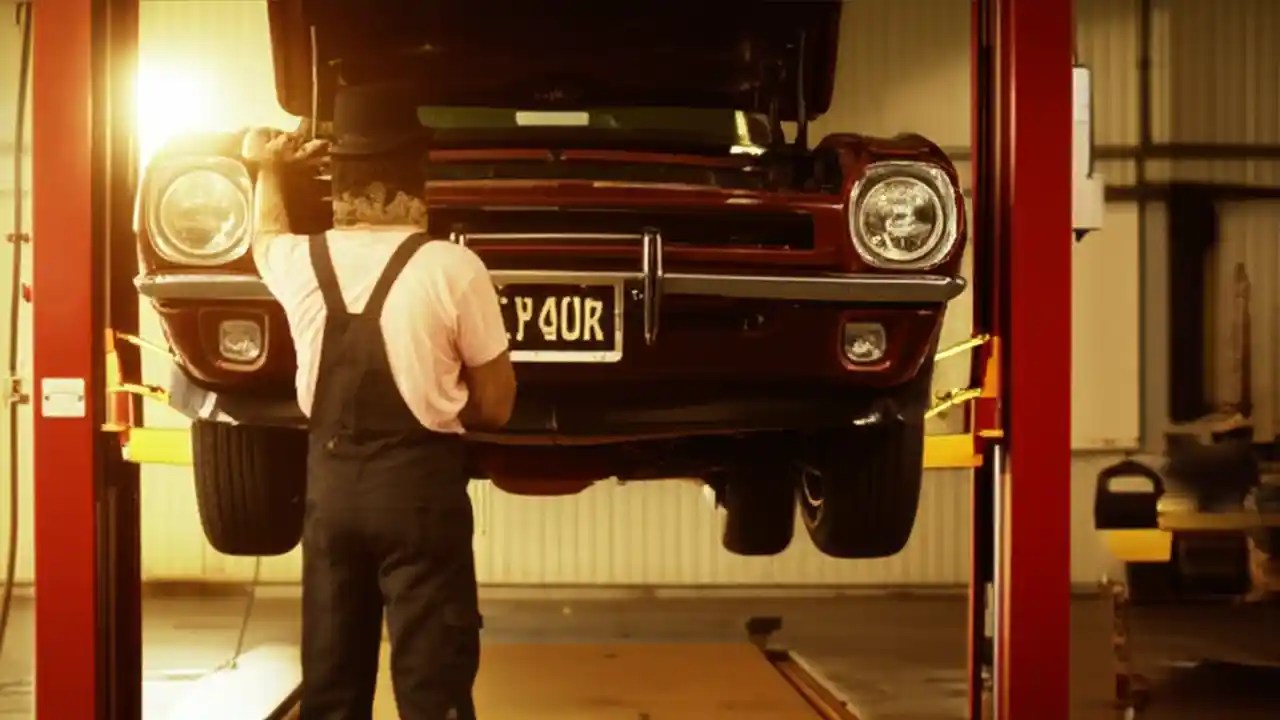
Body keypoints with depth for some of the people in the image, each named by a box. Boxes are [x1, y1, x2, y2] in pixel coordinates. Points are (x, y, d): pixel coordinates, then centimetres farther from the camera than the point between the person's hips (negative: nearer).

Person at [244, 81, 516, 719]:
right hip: (419, 481, -4)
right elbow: (495, 406, -4)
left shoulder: (302, 262, 1)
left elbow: (266, 240, 29)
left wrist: (270, 169, 45)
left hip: (331, 480, 4)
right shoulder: (452, 268, -11)